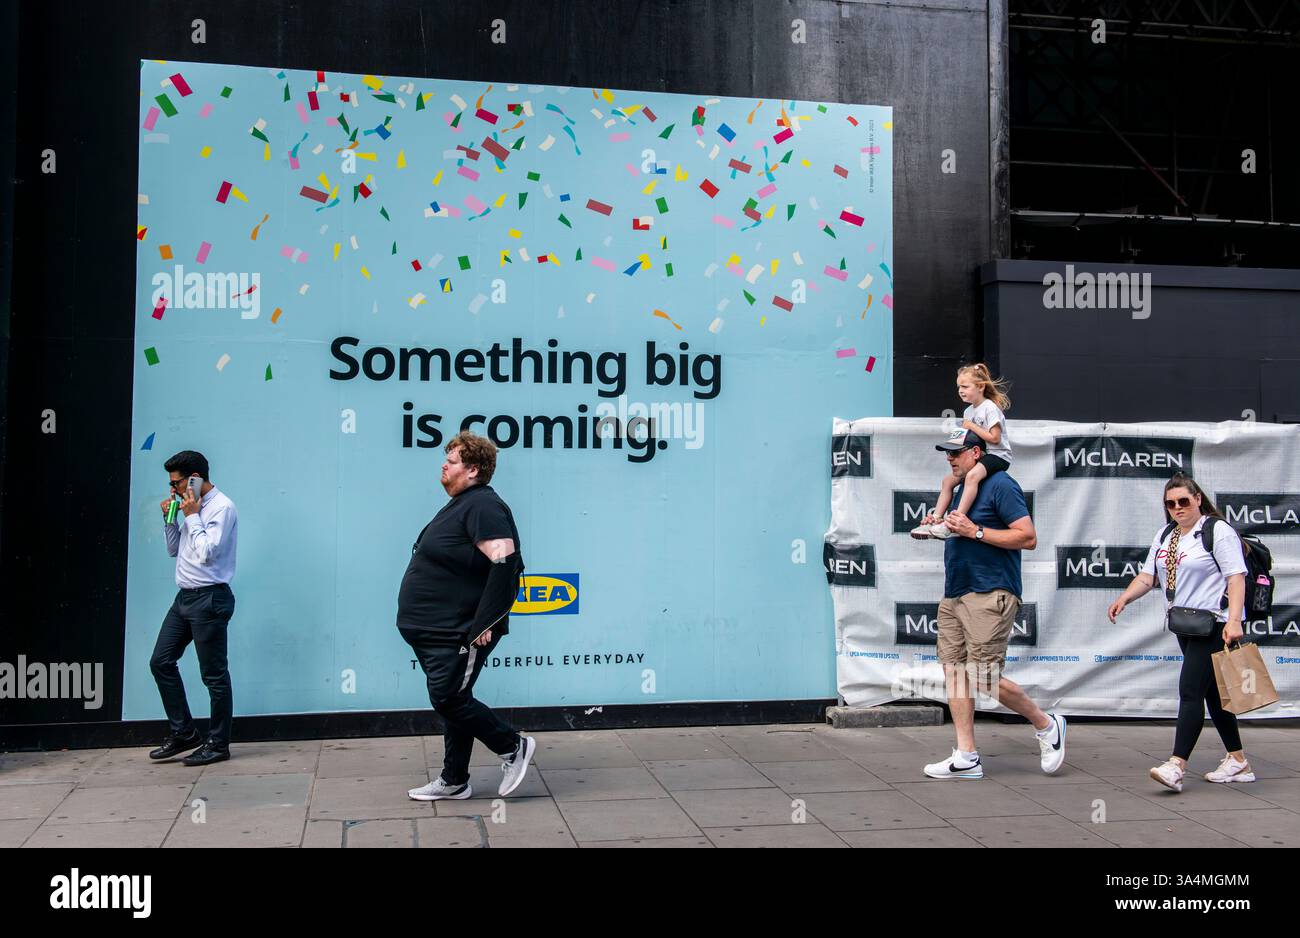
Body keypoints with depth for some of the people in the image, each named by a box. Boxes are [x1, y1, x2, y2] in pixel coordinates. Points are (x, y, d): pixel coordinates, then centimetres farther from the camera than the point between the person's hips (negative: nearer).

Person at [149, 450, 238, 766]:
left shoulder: (221, 507, -12)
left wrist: (191, 517, -14)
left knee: (214, 674, -1)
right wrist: (171, 519, 6)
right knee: (161, 662, 10)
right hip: (185, 597, 9)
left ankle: (218, 744, 9)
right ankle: (184, 733, 19)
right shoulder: (190, 506, 13)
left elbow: (207, 553, -21)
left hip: (209, 599, -9)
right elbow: (174, 550, 20)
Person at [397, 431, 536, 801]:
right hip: (437, 631, 10)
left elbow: (506, 563, -28)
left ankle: (513, 747, 9)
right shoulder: (460, 504, 15)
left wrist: (483, 624, -26)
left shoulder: (482, 506, -18)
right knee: (451, 701, 14)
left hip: (457, 634, -10)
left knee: (450, 700, -6)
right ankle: (454, 782, 23)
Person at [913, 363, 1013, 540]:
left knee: (972, 475, -35)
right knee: (948, 479, 4)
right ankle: (936, 520, 1)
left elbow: (994, 438, -18)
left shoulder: (990, 408, -13)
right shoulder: (968, 411, 13)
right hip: (979, 455, 10)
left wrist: (972, 426, -14)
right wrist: (960, 436, -3)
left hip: (998, 455, -10)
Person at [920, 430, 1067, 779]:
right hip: (954, 594, 9)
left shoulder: (1001, 485, -8)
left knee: (984, 677, -9)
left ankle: (1047, 725, 14)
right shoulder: (960, 489, 19)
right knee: (954, 672, 4)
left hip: (990, 594, -9)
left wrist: (974, 530, -17)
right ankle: (966, 757, 9)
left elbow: (1028, 537, -15)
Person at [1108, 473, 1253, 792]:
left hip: (1213, 624, -8)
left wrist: (1233, 620, -25)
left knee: (1190, 689, -15)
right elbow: (1148, 576, 12)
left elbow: (1236, 577, -15)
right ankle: (1238, 762, 24)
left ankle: (1176, 766, -18)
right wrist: (1124, 598, -5)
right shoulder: (1164, 535, 14)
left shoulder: (1218, 531, -9)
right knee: (1212, 692, 13)